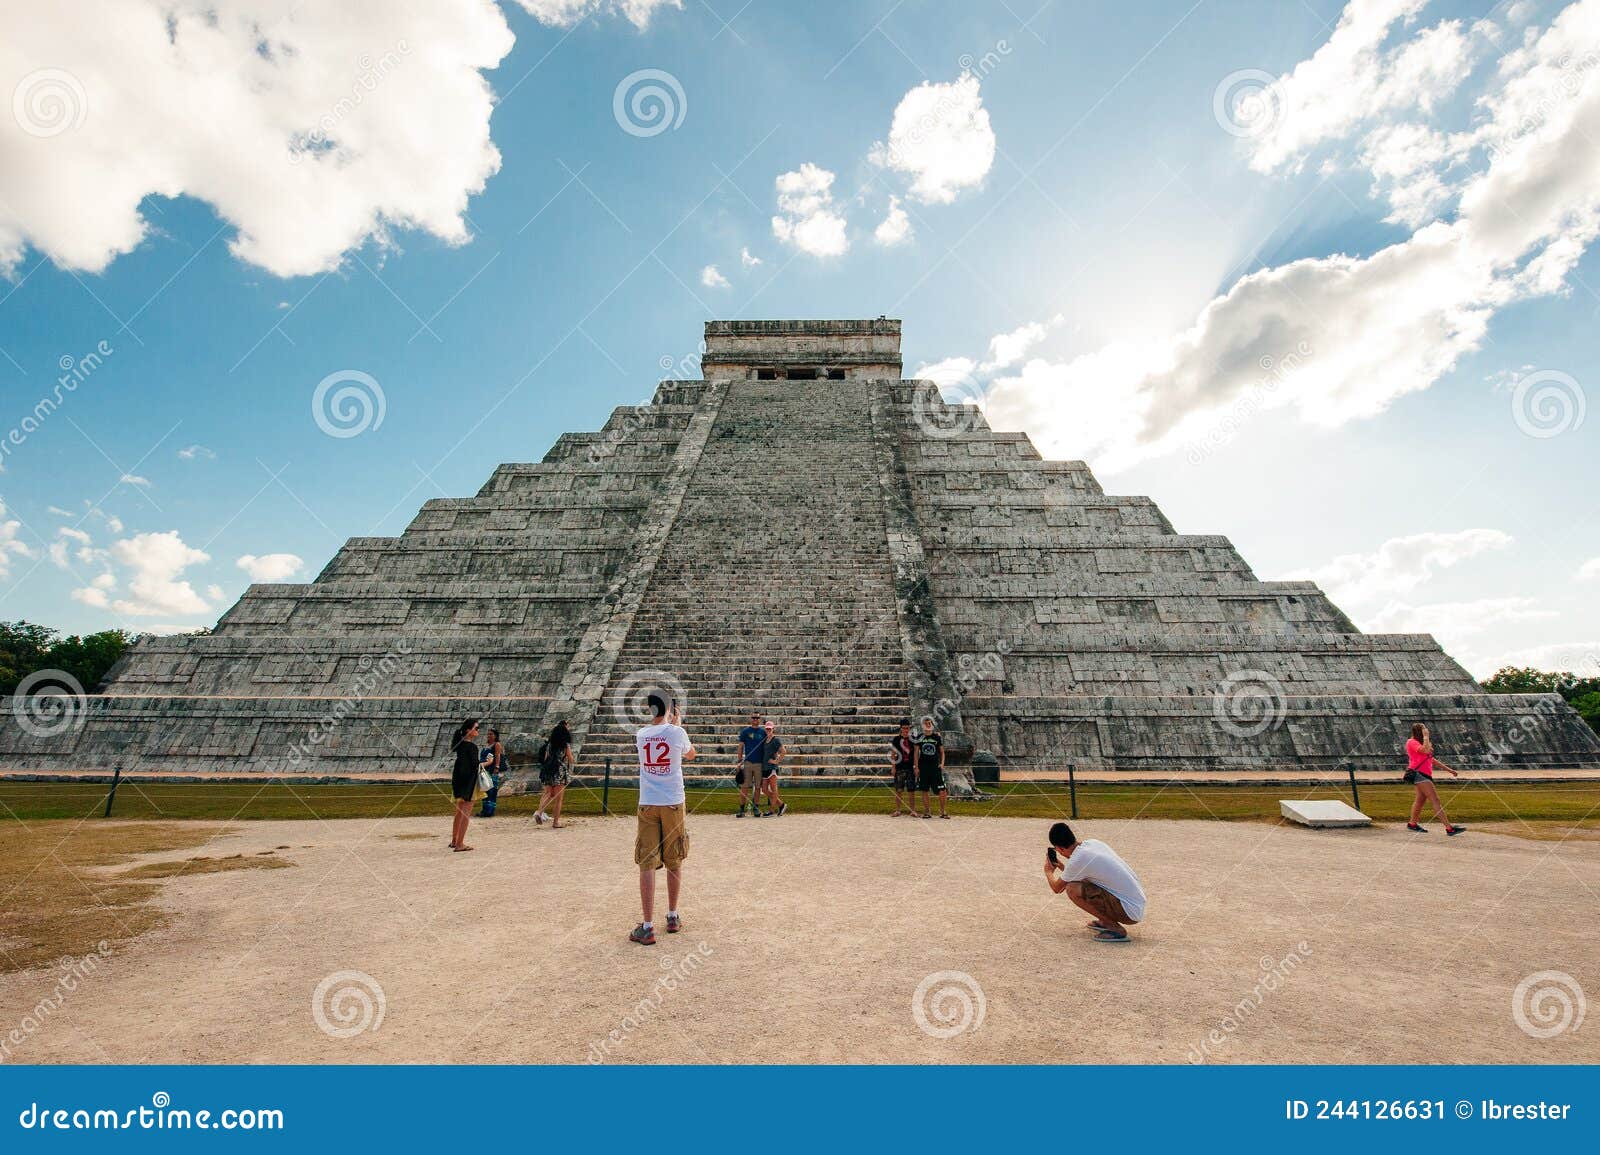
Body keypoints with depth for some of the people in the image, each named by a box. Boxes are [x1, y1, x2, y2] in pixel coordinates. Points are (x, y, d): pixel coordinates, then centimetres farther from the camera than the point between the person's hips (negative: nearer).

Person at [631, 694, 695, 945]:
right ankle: (673, 918, 25)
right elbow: (691, 755, 14)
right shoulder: (677, 732, -6)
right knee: (674, 862, 14)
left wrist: (671, 724, 35)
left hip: (647, 805, 1)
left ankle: (648, 928, 0)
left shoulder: (640, 735, 1)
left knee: (647, 864, 2)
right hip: (673, 804, -1)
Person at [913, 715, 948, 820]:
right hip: (923, 766, 1)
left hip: (935, 765, -1)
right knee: (924, 790, 4)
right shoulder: (919, 737, 5)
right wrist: (916, 767, 2)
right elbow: (916, 753, 7)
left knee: (941, 790, -7)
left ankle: (943, 811, 4)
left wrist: (942, 763, -4)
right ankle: (927, 811, 13)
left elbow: (942, 752, 10)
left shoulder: (937, 736, 4)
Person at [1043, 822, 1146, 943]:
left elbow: (1057, 888, 0)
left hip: (1130, 912, -9)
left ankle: (1115, 929, -7)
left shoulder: (1077, 860, -19)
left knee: (1072, 889, -17)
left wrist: (1048, 871, 19)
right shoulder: (1092, 842, 4)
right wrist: (1063, 867, 27)